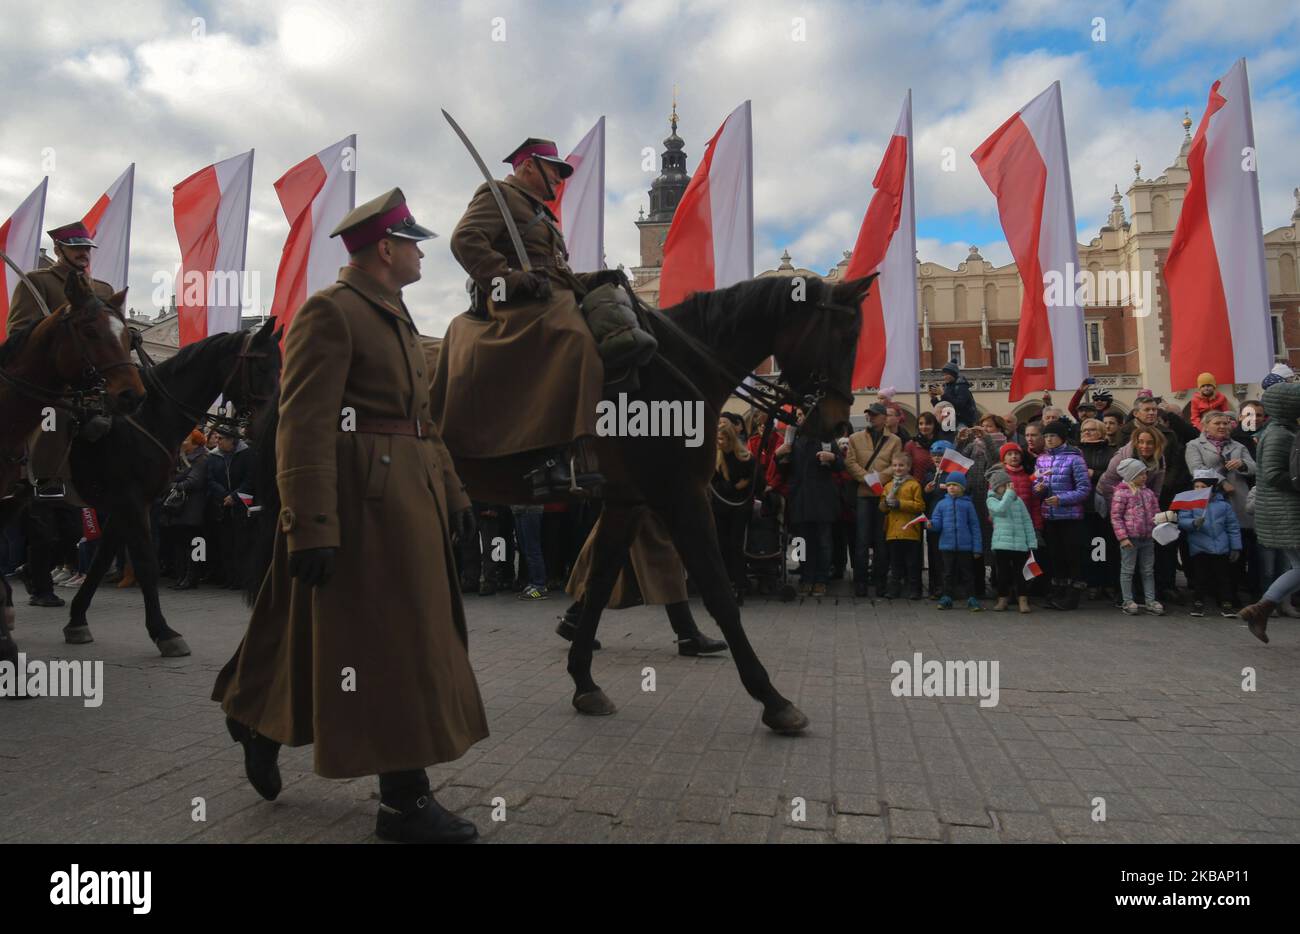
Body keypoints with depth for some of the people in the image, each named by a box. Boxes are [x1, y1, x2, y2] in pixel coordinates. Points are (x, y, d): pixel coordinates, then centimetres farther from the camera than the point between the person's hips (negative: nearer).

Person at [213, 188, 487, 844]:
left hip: (410, 499, 10)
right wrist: (311, 530, -23)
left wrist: (452, 494, 17)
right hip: (364, 501, -10)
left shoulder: (397, 318, 19)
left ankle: (260, 718, 42)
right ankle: (403, 802, 10)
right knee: (391, 648, -3)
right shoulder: (329, 312, -11)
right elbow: (304, 428, -18)